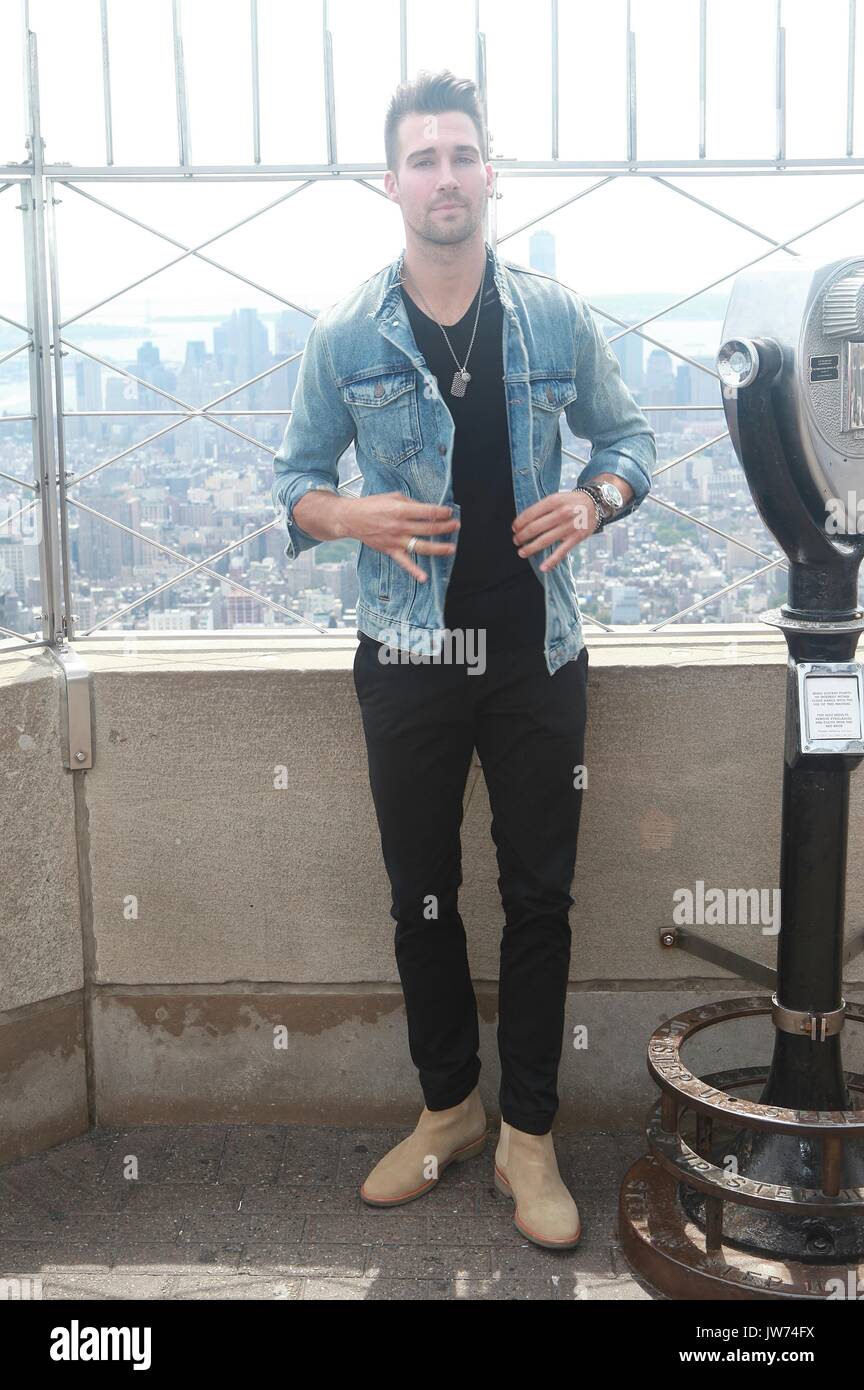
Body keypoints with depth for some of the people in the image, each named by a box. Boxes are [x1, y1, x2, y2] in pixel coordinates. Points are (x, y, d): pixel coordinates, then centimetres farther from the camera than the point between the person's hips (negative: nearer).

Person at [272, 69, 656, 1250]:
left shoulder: (556, 317, 1)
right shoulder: (346, 334, 0)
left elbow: (628, 437, 10)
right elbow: (294, 482, 6)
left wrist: (594, 499, -12)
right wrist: (355, 516, -16)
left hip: (536, 652, 0)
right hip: (409, 656, 0)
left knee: (539, 896, 6)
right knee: (422, 898, 11)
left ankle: (529, 1136, 22)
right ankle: (449, 1108, 31)